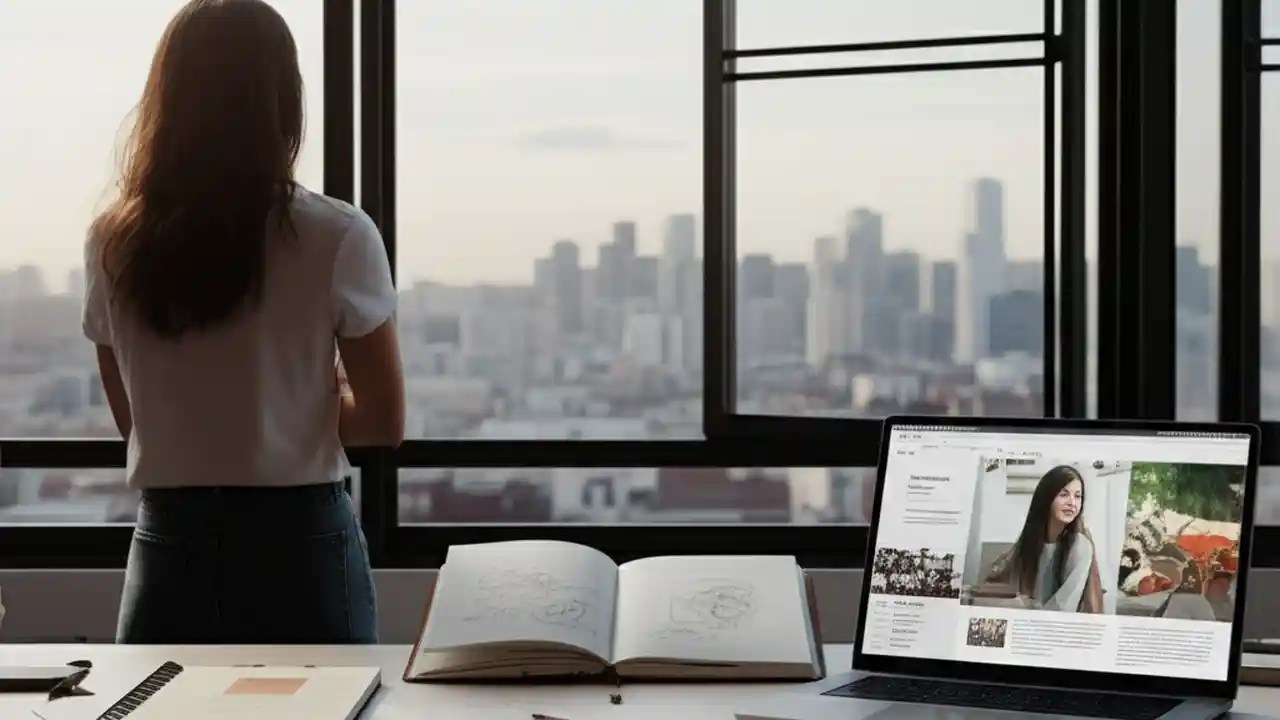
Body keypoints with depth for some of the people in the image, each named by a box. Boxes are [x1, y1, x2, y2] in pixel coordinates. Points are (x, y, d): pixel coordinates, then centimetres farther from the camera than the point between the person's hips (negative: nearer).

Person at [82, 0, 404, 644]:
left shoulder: (112, 244, -1)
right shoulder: (336, 238, -12)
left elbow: (132, 417, 11)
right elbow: (384, 422, -5)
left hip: (168, 544, 3)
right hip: (299, 542, -3)